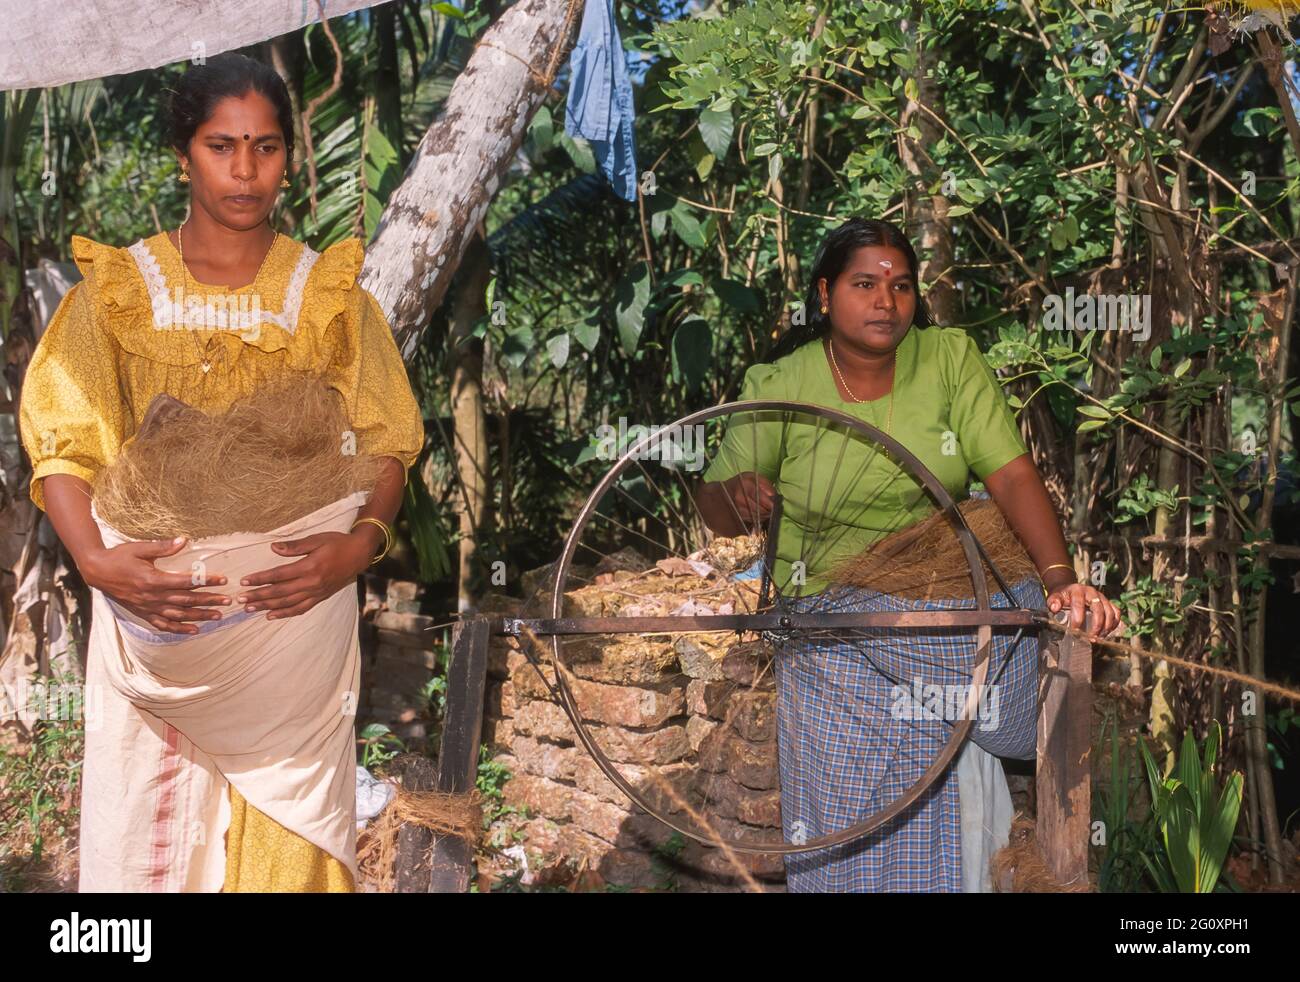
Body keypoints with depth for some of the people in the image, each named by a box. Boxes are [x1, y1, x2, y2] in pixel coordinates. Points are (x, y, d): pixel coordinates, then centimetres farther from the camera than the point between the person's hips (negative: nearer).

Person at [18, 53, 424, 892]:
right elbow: (63, 445, -3)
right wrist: (96, 560, -21)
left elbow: (384, 442, 0)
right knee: (155, 808, 3)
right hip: (154, 599, 0)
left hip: (292, 594, 0)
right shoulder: (117, 289, 1)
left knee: (281, 821, 3)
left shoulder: (330, 294, 2)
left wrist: (361, 543, -19)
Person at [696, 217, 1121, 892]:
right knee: (850, 828, -9)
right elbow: (712, 504, 1)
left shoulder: (950, 357, -2)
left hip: (960, 606, 1)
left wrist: (1060, 578, -24)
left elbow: (1013, 476, -9)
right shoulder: (778, 387, -3)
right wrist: (737, 497, -24)